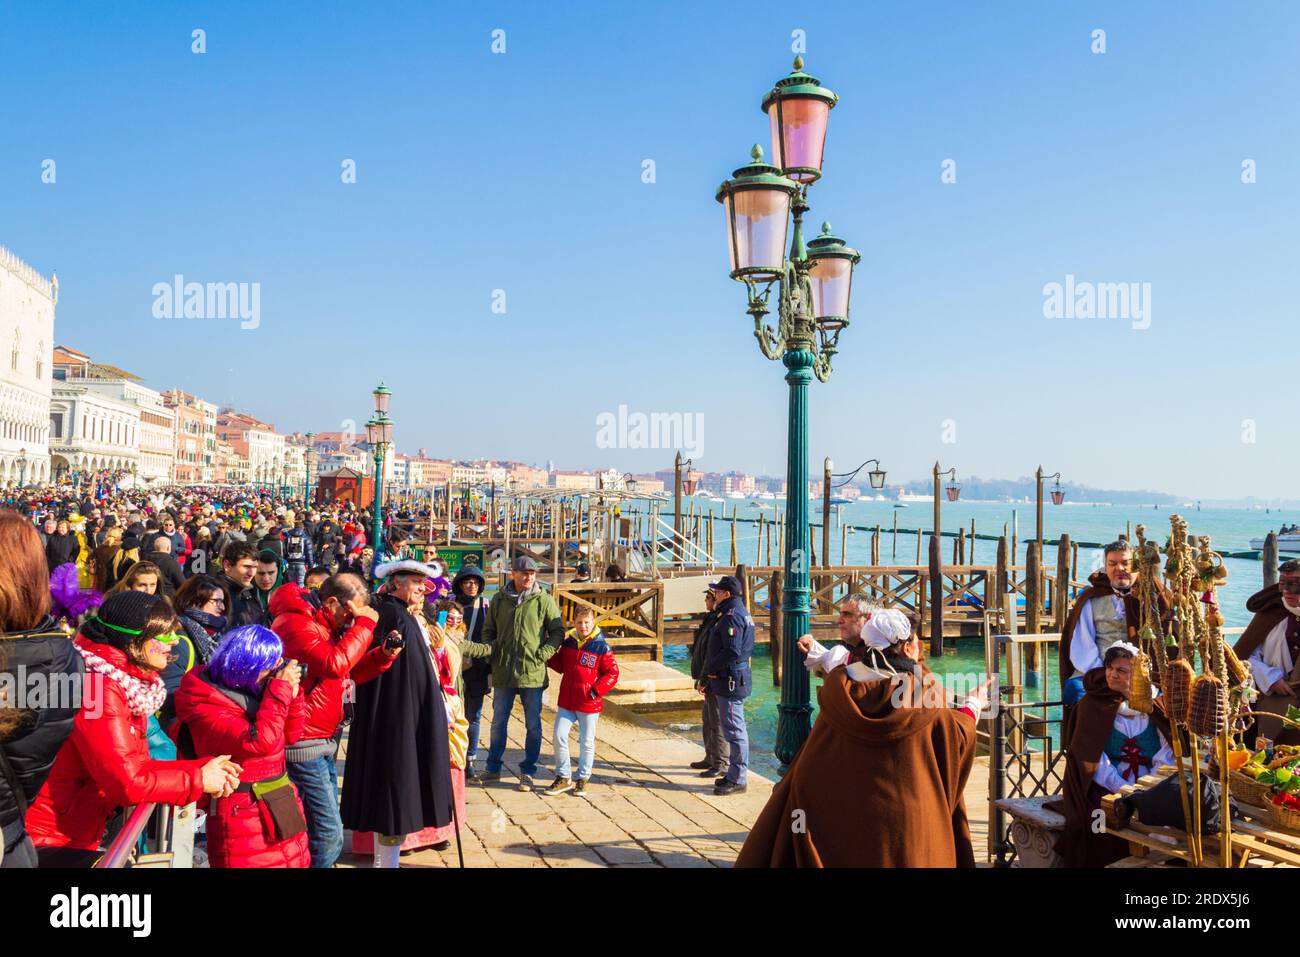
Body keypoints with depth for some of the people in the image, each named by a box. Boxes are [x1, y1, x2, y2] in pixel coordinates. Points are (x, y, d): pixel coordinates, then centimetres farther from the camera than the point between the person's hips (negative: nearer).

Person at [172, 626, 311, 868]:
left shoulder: (250, 690, 4)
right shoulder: (205, 708, -17)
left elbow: (290, 736, 12)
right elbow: (260, 741, -30)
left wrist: (293, 693, -2)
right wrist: (281, 688, -23)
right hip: (244, 819, -7)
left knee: (297, 861, 13)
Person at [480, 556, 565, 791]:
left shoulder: (544, 600, -4)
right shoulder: (499, 600, 4)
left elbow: (558, 632, 0)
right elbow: (488, 630, 15)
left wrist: (542, 655, -10)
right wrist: (493, 652, 0)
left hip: (533, 673, -2)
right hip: (503, 674, 2)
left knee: (533, 725, 6)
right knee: (498, 723, 13)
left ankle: (527, 772, 18)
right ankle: (493, 768, 27)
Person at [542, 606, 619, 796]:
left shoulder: (602, 647, -11)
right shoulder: (568, 643, 3)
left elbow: (612, 673, -7)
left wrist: (596, 691, -15)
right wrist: (549, 657, -1)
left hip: (589, 703, -4)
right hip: (566, 701, 4)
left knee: (587, 742, 8)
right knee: (558, 736, 1)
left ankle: (582, 778, 25)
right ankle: (564, 777, 16)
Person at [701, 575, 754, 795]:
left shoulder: (731, 617, -18)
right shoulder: (740, 613, 16)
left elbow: (732, 652, -26)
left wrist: (710, 668, -11)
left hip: (730, 681, -11)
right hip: (733, 680, 11)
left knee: (733, 730, -5)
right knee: (735, 728, 17)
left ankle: (738, 780, 1)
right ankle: (735, 774, 26)